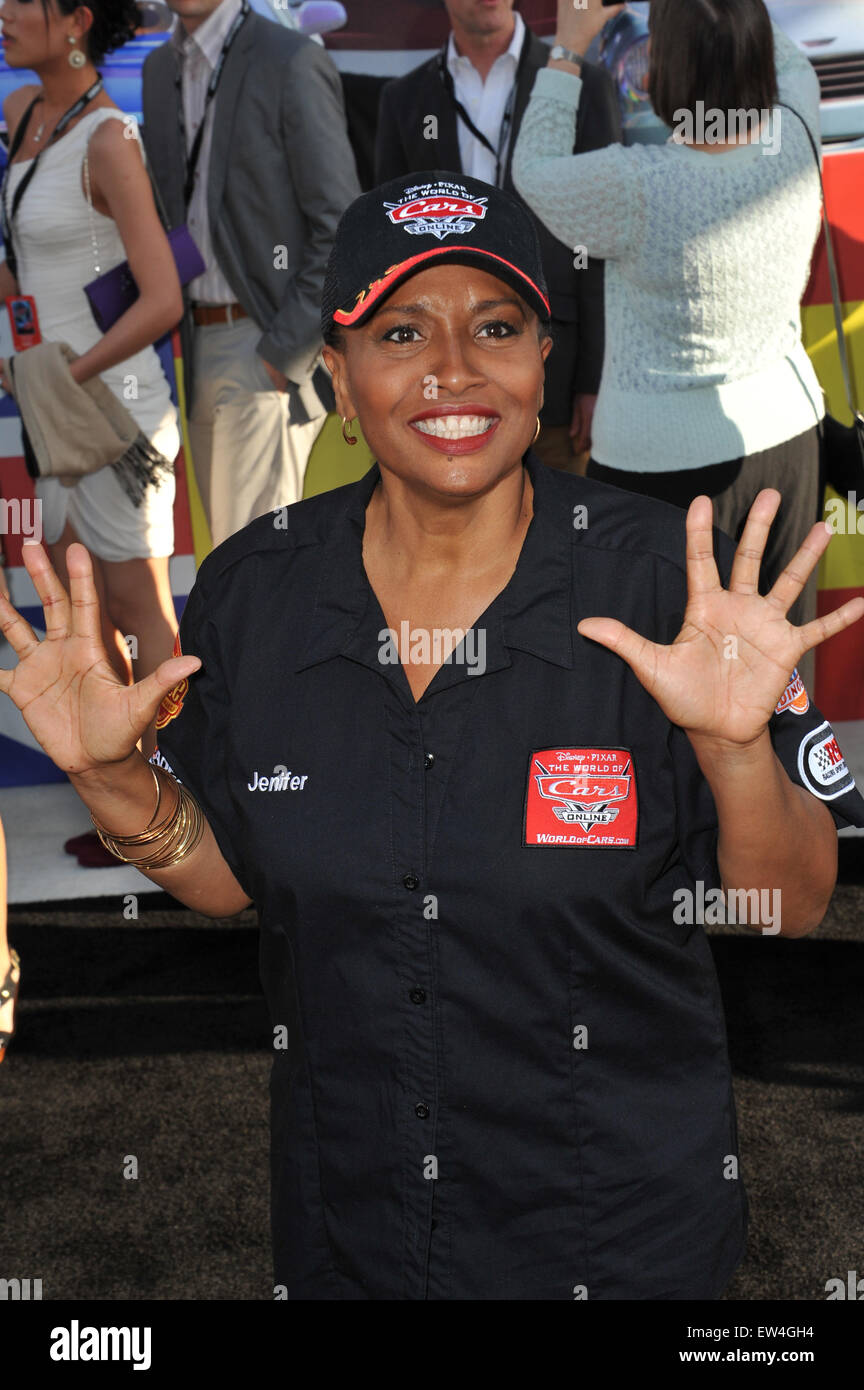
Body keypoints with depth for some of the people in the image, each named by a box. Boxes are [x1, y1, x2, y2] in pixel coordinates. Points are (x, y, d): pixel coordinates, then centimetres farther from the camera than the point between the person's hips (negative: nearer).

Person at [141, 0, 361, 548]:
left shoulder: (293, 62, -9)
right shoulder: (161, 68, 14)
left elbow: (342, 231, -13)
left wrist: (284, 351, -16)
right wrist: (179, 341, 8)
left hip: (270, 345, -8)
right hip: (197, 343, 8)